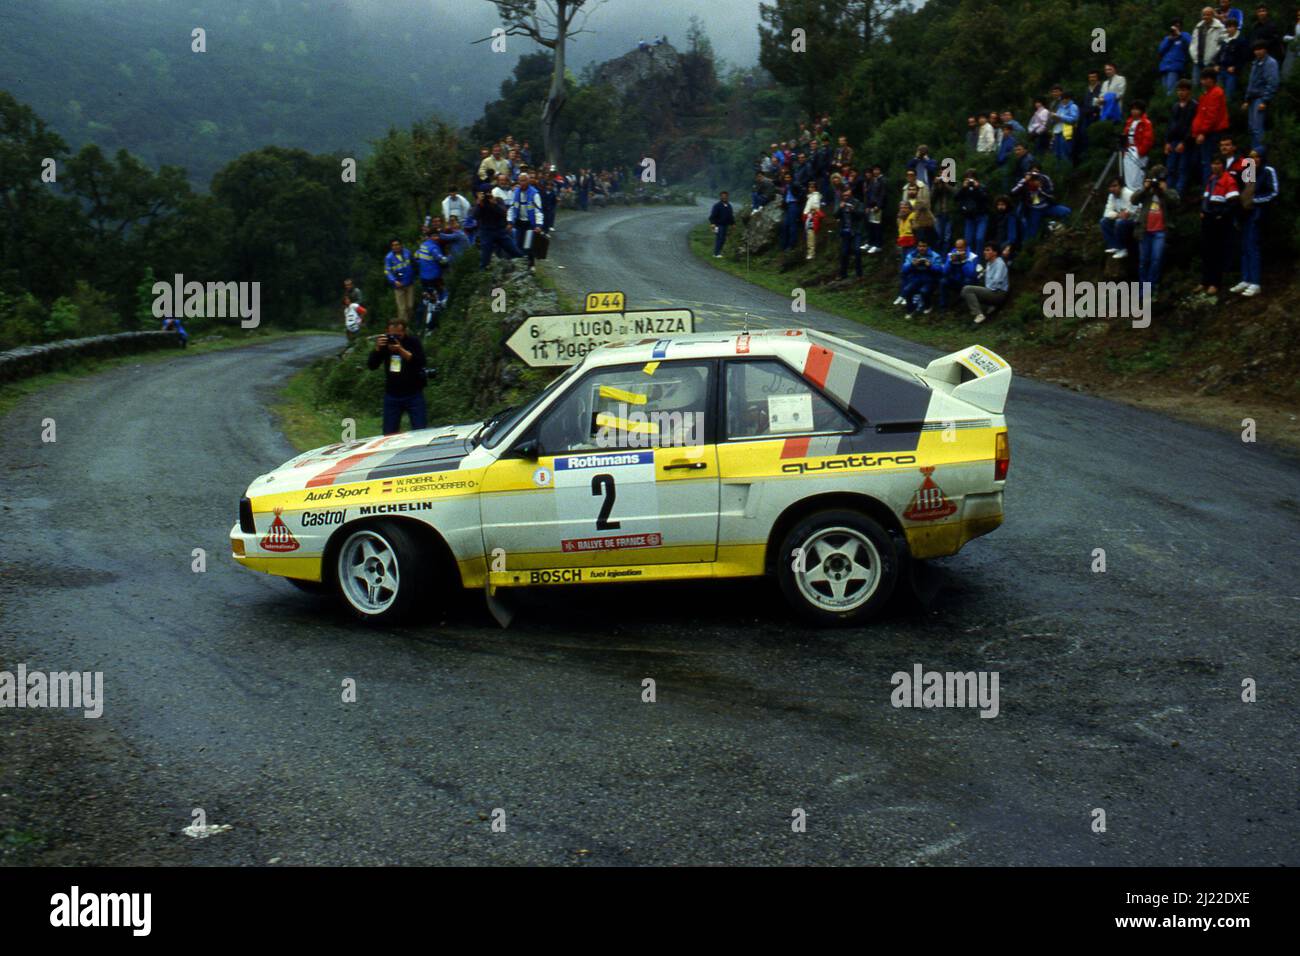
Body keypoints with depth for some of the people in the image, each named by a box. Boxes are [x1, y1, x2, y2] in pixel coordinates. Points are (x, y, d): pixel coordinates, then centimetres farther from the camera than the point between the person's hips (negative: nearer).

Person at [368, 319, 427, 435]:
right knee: (389, 434, 0)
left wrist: (401, 350, -29)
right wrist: (377, 348, -19)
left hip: (413, 395, -3)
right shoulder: (384, 343, 5)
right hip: (392, 395, 3)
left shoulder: (413, 342, -4)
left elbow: (421, 363, -19)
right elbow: (372, 366, -2)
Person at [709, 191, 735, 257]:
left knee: (723, 239, 8)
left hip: (725, 225, 7)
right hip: (718, 225, -7)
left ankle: (718, 252, 17)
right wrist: (713, 223, -21)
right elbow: (713, 215, -11)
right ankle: (716, 254, -12)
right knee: (719, 238, -12)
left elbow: (731, 216, 23)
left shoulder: (729, 206, 13)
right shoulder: (717, 205, -8)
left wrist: (733, 223, 19)